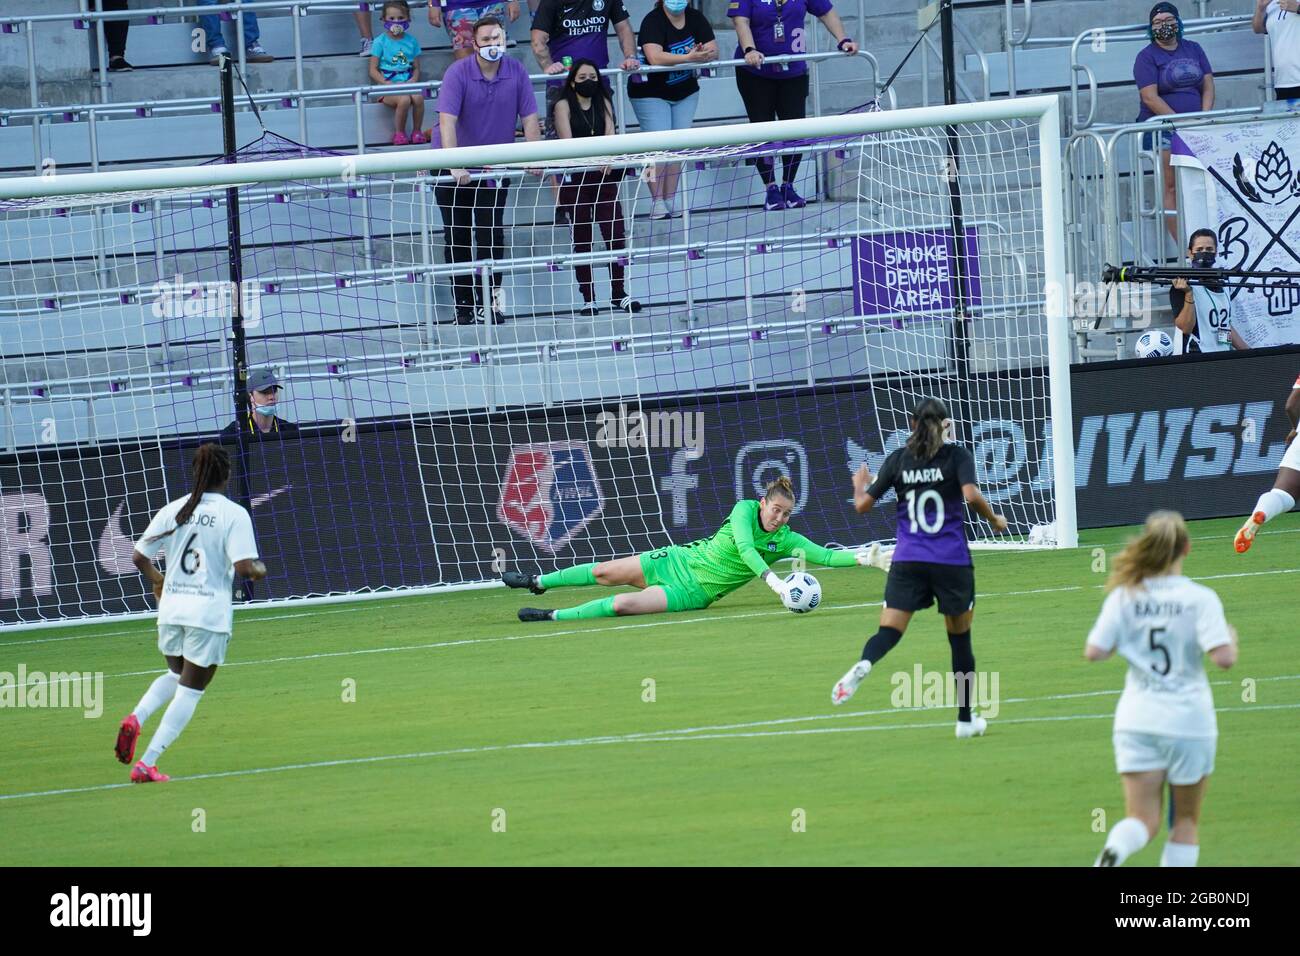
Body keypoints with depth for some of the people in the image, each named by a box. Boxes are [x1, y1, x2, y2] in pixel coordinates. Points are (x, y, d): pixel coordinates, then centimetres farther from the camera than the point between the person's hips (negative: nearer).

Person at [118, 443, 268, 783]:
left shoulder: (173, 510, 3)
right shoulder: (234, 514, -10)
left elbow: (139, 557, 5)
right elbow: (244, 567, -17)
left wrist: (156, 579, 25)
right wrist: (259, 570, 6)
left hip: (171, 610, 5)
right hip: (210, 612, -5)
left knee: (175, 676, 28)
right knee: (189, 691, 5)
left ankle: (136, 718, 0)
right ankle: (146, 764, -4)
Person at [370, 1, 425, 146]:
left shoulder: (412, 41, 10)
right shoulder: (380, 42, 1)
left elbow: (416, 68, 12)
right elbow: (373, 71, 0)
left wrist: (413, 80, -10)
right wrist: (388, 83, -14)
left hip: (408, 83, 3)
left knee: (418, 98, -31)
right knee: (404, 99, -33)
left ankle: (417, 131, -11)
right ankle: (399, 133, -13)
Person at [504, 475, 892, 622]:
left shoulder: (786, 541, -9)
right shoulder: (745, 510, -15)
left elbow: (826, 556, -11)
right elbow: (745, 548, -30)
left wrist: (864, 558, -26)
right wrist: (773, 580, -42)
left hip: (693, 592, 0)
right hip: (678, 561, 0)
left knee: (624, 604, -18)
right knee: (605, 573, 8)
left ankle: (554, 615, -1)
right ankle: (537, 583, 33)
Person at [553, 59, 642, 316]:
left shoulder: (603, 103, 11)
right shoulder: (564, 106, 0)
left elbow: (610, 134, -2)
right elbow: (567, 140, -11)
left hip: (604, 176, 3)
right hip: (575, 178, -3)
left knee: (616, 233, -5)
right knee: (581, 239, 2)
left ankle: (618, 294, 3)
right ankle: (588, 299, 6)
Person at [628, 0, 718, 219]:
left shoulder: (695, 18, -4)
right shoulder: (653, 21, -22)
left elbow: (713, 50, -8)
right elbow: (655, 57, -37)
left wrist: (703, 54, -31)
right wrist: (688, 57, -44)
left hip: (685, 92, 5)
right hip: (651, 95, -5)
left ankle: (671, 199, 9)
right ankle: (657, 202, -3)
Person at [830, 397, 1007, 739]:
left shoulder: (898, 459, 6)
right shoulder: (957, 455, -1)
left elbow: (863, 505, 7)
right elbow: (971, 495, -17)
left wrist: (860, 482, 28)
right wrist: (994, 520, 1)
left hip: (908, 560, 1)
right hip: (952, 559, -1)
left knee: (889, 631, -7)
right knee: (960, 638, 14)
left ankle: (863, 665, -42)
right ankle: (966, 719, 20)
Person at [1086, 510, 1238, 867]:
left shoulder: (1124, 596, -2)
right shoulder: (1200, 598, -9)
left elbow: (1094, 651, -4)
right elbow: (1223, 657, -19)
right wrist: (1231, 638, 4)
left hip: (1136, 719, 2)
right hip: (1188, 719, -2)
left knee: (1142, 821, 1)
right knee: (1186, 821, 14)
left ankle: (1113, 851, -32)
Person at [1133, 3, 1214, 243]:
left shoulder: (1193, 50, 15)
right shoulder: (1147, 57, 1)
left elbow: (1208, 86, 12)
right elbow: (1150, 97, -9)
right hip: (1161, 127, -4)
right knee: (1171, 187, -15)